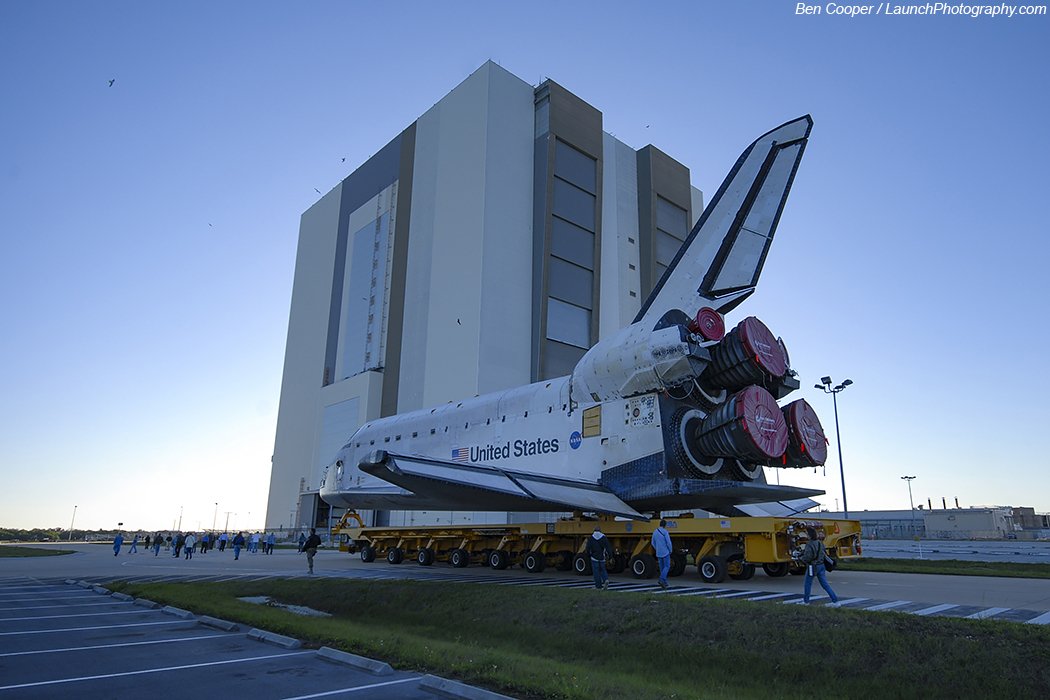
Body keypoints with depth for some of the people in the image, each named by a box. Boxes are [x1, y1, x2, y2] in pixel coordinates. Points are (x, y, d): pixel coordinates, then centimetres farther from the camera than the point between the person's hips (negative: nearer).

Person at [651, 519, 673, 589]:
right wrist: (670, 551, -3)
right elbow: (668, 543, -18)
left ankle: (664, 582, 19)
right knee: (667, 567, 0)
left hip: (658, 553, 6)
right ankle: (661, 580, -17)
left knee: (662, 567, 15)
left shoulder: (655, 532, 6)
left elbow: (653, 543, 11)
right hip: (665, 552, -6)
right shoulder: (665, 532, -15)